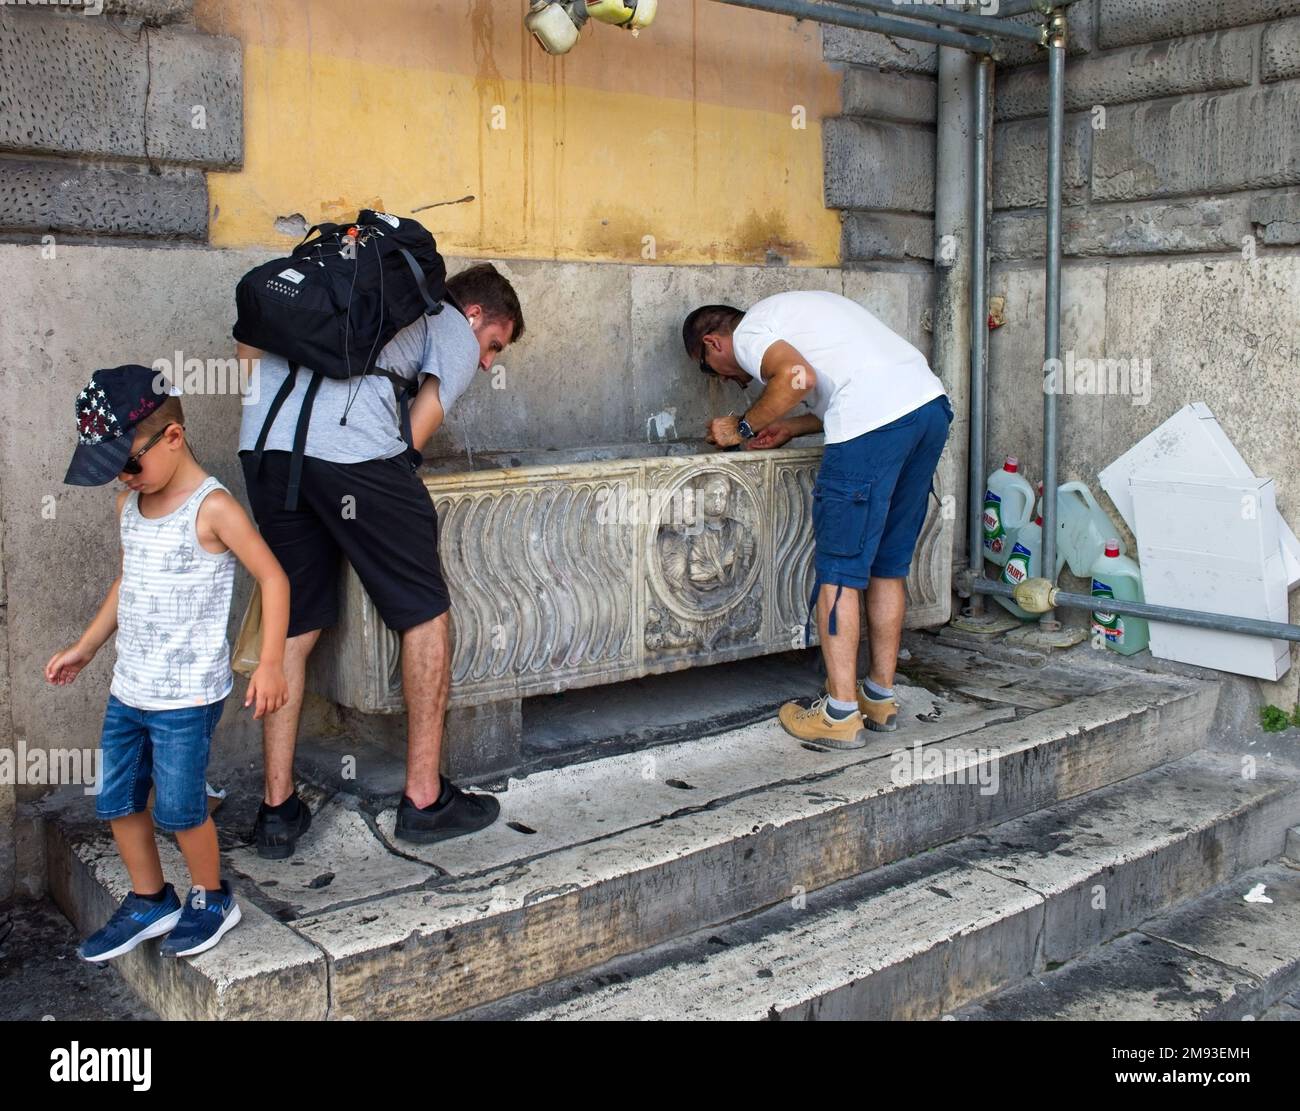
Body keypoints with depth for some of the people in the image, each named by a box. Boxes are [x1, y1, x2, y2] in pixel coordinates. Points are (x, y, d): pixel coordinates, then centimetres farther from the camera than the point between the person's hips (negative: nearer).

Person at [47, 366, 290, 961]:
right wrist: (85, 647, 21)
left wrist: (270, 664, -21)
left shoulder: (212, 508, -17)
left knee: (179, 809, 2)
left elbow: (273, 578, -15)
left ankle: (211, 898, 26)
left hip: (188, 696, -7)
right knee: (116, 802, 14)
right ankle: (149, 902, 33)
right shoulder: (128, 504, 6)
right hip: (128, 689, 8)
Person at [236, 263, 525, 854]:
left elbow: (250, 344, 28)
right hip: (350, 448, -7)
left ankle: (278, 811, 19)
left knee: (295, 627, 16)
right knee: (425, 612, 8)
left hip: (262, 441, 7)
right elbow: (415, 432, 6)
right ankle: (424, 799, 13)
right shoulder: (454, 329, 19)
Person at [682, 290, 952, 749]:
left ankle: (840, 715, 2)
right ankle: (881, 697, 24)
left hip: (875, 423, -9)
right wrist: (790, 428, 25)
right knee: (889, 564, 16)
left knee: (839, 571, -1)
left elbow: (798, 377, -15)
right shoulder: (792, 311, 33)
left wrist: (743, 427, 0)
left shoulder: (747, 333, 7)